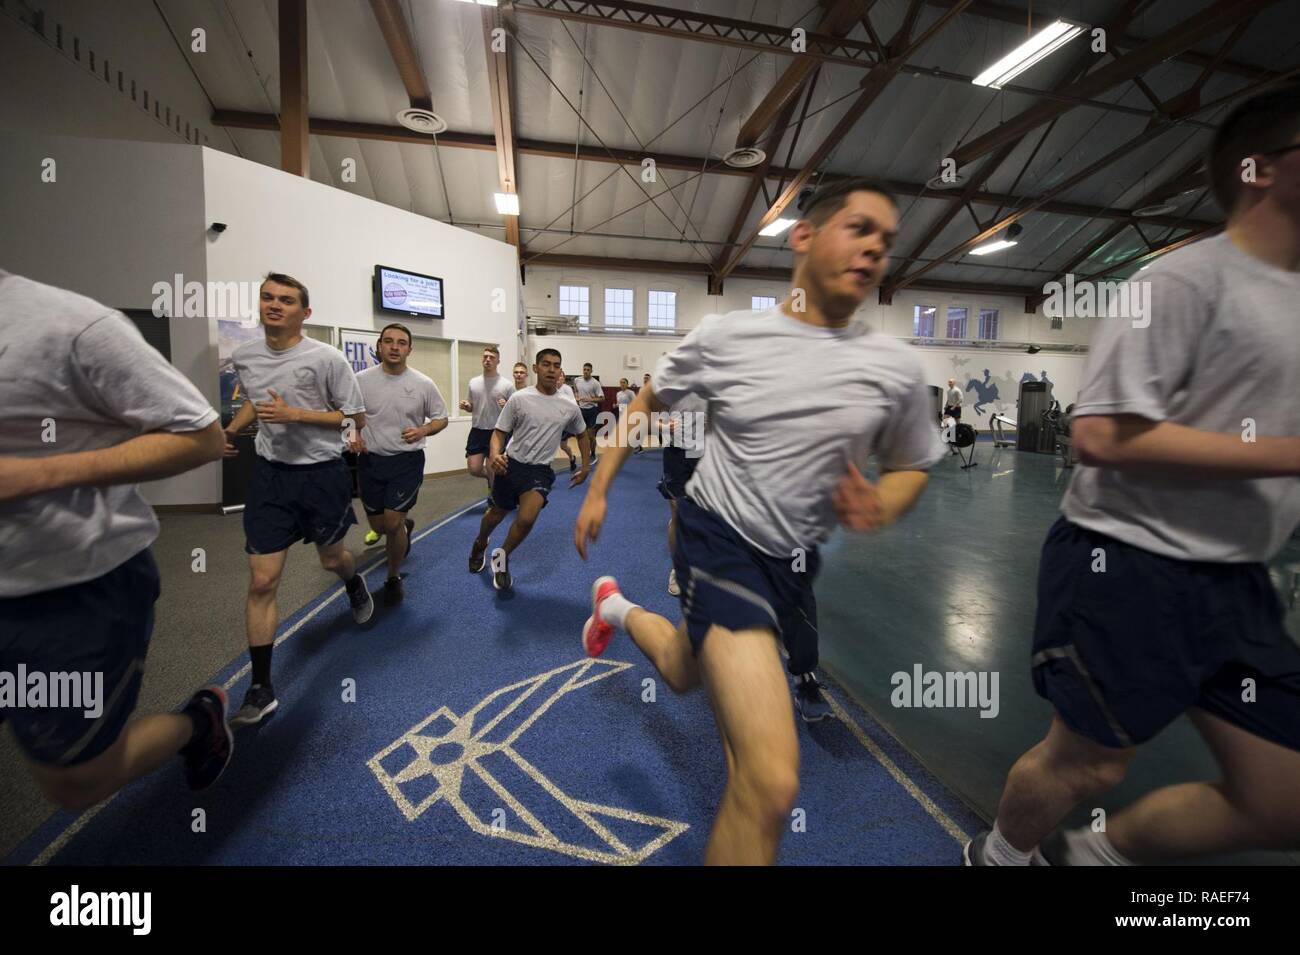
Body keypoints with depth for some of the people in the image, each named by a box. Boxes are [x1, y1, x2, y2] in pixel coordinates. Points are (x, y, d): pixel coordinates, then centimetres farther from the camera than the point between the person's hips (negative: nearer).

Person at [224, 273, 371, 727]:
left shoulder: (326, 358, -13)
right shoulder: (243, 357, 3)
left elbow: (356, 418, -10)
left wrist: (295, 414, -20)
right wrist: (231, 429, 6)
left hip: (322, 473, -3)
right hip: (269, 474, 3)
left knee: (332, 559, 17)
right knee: (261, 581, -1)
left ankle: (355, 584, 57)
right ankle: (261, 690, 10)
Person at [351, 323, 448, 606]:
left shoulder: (423, 384, -5)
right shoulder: (362, 380, -2)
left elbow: (441, 418, 4)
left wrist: (423, 431, -15)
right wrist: (353, 436, -10)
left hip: (407, 460, -2)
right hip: (370, 460, 3)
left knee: (393, 524, -9)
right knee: (379, 527, 12)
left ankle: (394, 579, 15)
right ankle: (406, 525, 50)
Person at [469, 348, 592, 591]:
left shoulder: (569, 407, 0)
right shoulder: (519, 398, -7)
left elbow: (582, 435, 17)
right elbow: (499, 432, -3)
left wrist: (585, 468, 14)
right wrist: (495, 454, -23)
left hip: (540, 470, 0)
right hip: (511, 464, 0)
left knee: (527, 519, -21)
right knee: (497, 513, 17)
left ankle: (502, 558, 8)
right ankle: (480, 544, 52)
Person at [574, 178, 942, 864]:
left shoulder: (896, 367, -4)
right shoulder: (724, 334, -8)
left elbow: (911, 467, 10)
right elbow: (647, 403, 6)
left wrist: (877, 510, -13)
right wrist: (599, 490, 5)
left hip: (795, 562, 5)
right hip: (718, 537, -4)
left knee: (683, 674, 28)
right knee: (772, 781, -19)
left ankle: (618, 609, 58)